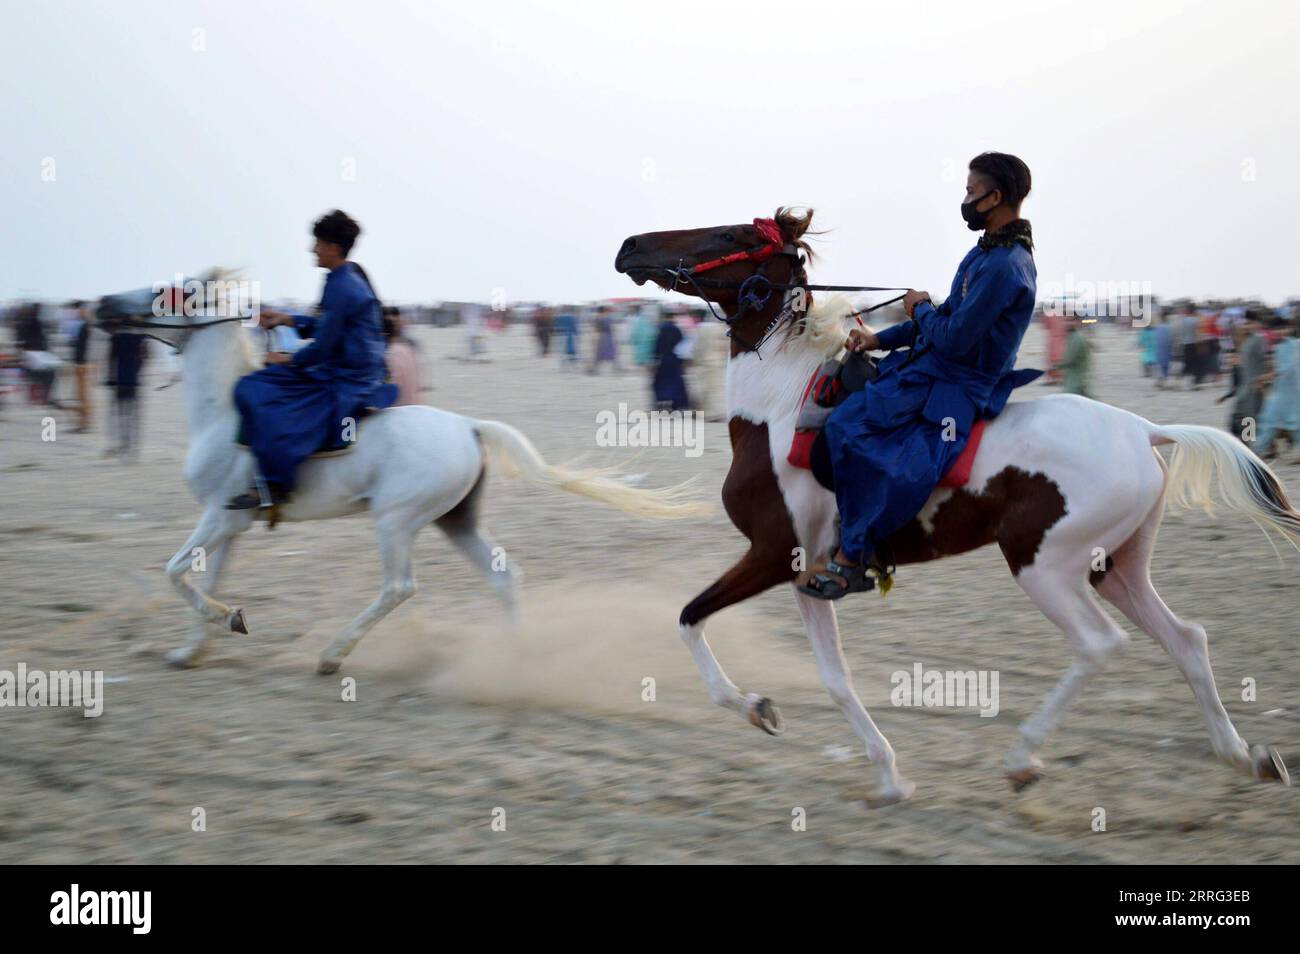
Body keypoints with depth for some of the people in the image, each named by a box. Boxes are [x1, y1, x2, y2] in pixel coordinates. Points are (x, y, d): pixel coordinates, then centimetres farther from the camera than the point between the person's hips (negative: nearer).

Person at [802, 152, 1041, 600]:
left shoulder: (1002, 266, -22)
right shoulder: (992, 251, 12)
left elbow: (953, 338, -24)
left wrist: (921, 310, -4)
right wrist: (881, 339, 10)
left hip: (953, 385, -11)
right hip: (932, 365, 11)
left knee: (847, 426, -18)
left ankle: (851, 560, -13)